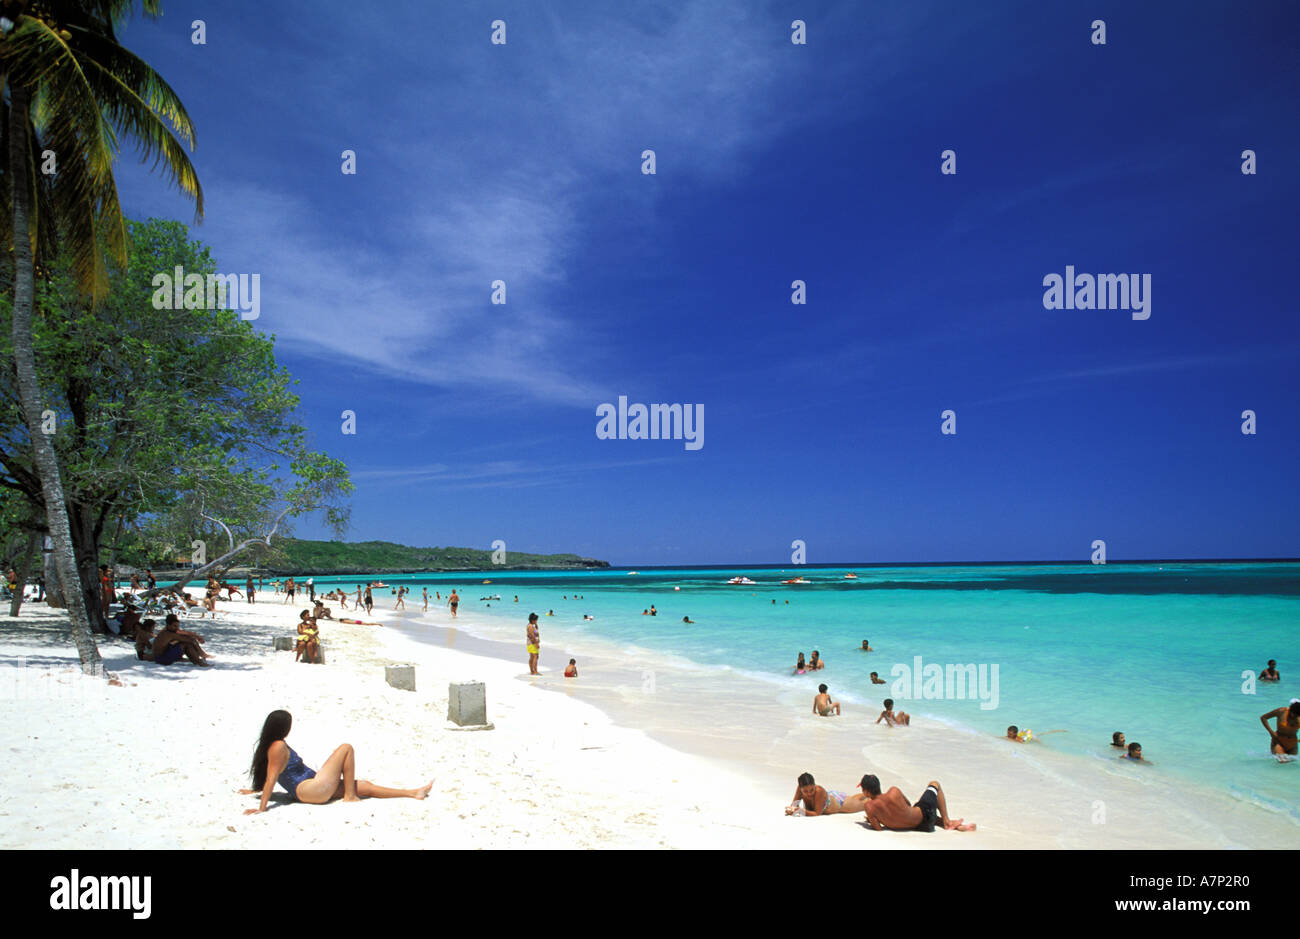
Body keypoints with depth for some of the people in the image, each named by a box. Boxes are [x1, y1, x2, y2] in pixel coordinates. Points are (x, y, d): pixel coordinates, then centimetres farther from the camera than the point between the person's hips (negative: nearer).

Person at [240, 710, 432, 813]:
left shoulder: (271, 745, 14)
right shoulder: (279, 747, -15)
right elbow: (271, 778, -20)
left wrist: (256, 790, 37)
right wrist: (262, 808, -23)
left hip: (318, 791, 10)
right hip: (312, 790, -10)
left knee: (365, 786, 6)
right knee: (346, 748, -8)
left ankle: (414, 793, 6)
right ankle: (350, 796, -2)